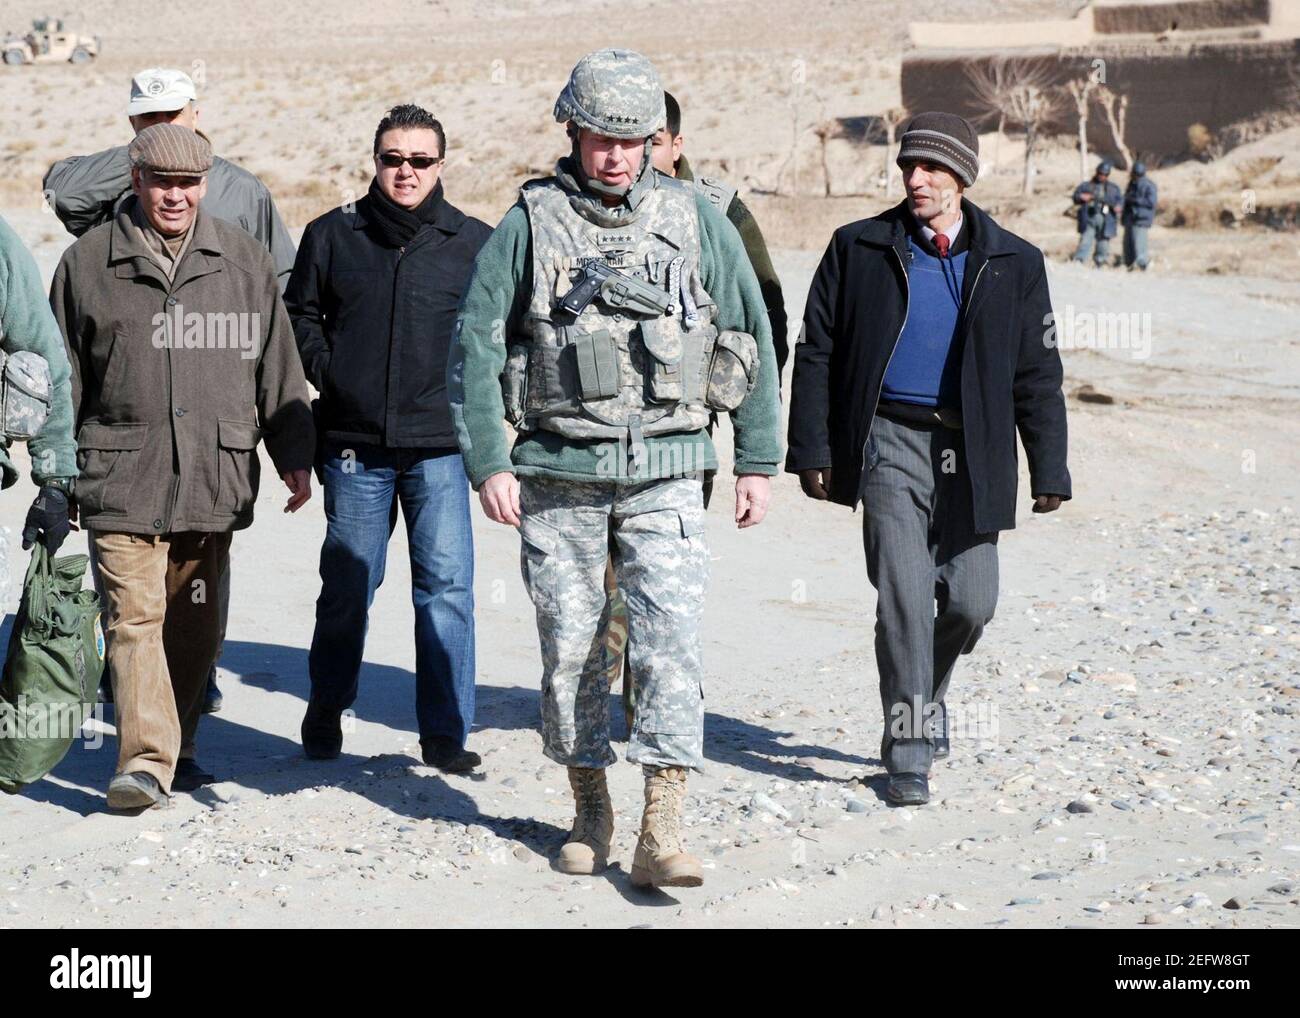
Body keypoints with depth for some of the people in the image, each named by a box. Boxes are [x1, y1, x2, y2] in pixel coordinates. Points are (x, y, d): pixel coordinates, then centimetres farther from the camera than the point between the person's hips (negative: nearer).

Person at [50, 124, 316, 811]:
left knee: (195, 624, 10)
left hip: (215, 480, 2)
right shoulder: (88, 263, 5)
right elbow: (62, 378, 10)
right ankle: (146, 758, -15)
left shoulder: (243, 261, 10)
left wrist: (293, 456, 10)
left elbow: (277, 369, 15)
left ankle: (179, 747, 24)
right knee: (134, 615, -12)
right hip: (121, 479, -2)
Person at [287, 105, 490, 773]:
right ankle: (326, 712, 28)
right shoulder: (333, 235, 5)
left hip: (441, 446, -1)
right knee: (346, 585, 9)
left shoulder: (474, 243, 3)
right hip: (354, 446, 1)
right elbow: (299, 314, 14)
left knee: (447, 587, -3)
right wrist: (327, 375, 2)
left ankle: (445, 732, 5)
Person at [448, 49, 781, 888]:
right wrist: (488, 463, -6)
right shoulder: (529, 227, 0)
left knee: (670, 640, -12)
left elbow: (752, 342, 10)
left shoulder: (697, 221, 4)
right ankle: (590, 810, 24)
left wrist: (759, 461, 8)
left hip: (664, 474, 0)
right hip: (558, 476, 0)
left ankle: (663, 831, -13)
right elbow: (476, 348, 1)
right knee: (570, 647, 7)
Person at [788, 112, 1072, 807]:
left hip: (970, 451, 2)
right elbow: (816, 351, 5)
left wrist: (1048, 469, 2)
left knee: (970, 602, 2)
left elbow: (1037, 375, 7)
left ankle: (925, 691, 35)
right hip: (891, 442, -2)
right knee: (903, 594, -11)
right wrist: (811, 449, -1)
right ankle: (910, 755, -5)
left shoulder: (1012, 263, 5)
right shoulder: (859, 249, 4)